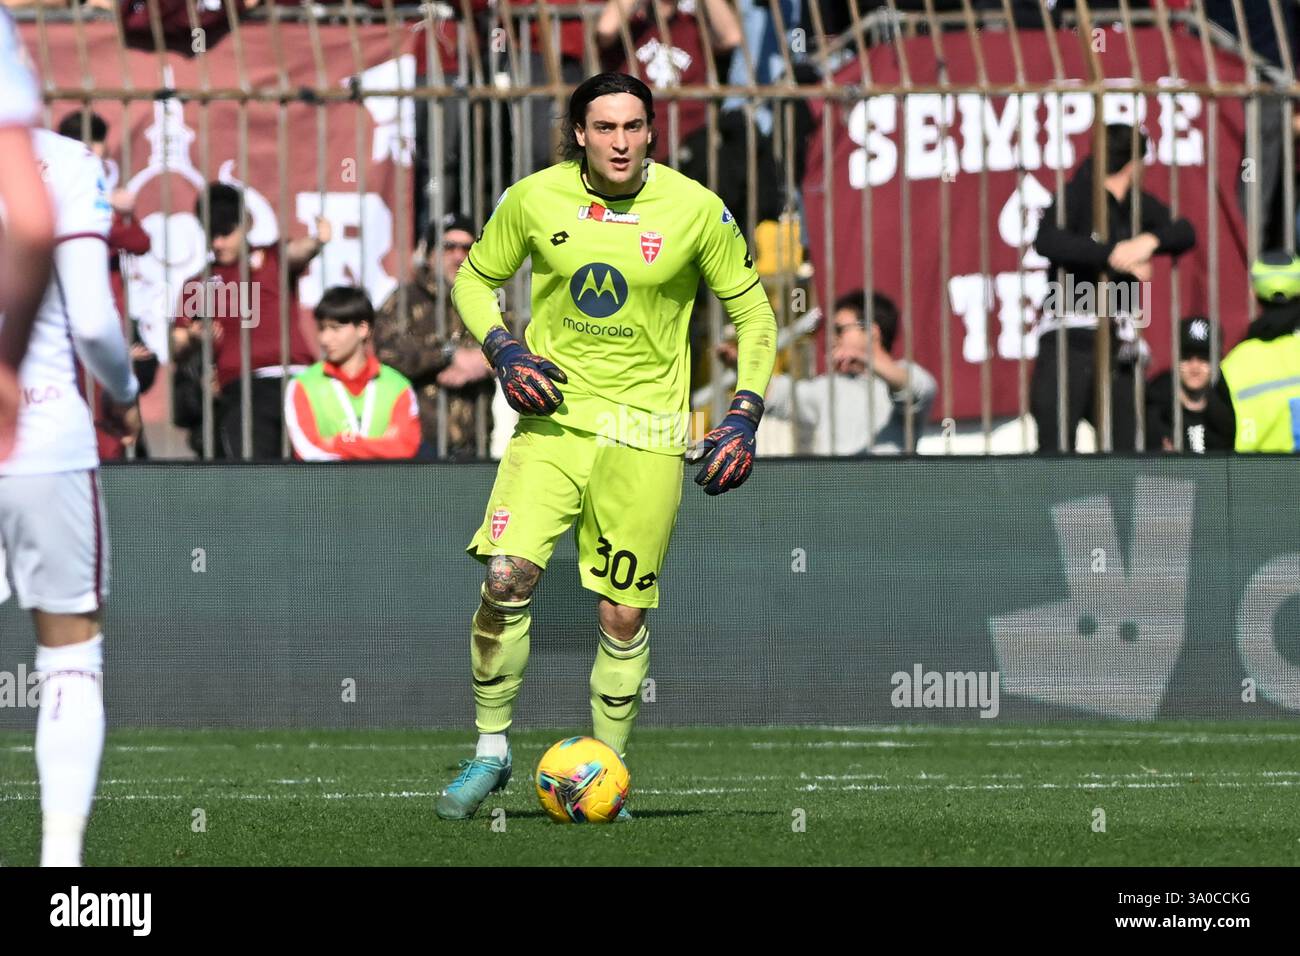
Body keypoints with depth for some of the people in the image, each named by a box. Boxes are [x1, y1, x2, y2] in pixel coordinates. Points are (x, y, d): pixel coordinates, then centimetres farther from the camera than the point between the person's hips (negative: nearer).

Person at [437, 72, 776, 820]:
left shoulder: (696, 211, -6)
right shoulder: (535, 199, -3)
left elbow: (753, 314, 5)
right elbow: (475, 279, 13)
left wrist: (744, 419, -5)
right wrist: (503, 350, -6)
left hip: (644, 432, -1)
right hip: (553, 417, 1)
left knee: (623, 616, 0)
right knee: (507, 577, -17)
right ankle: (491, 751, 0)